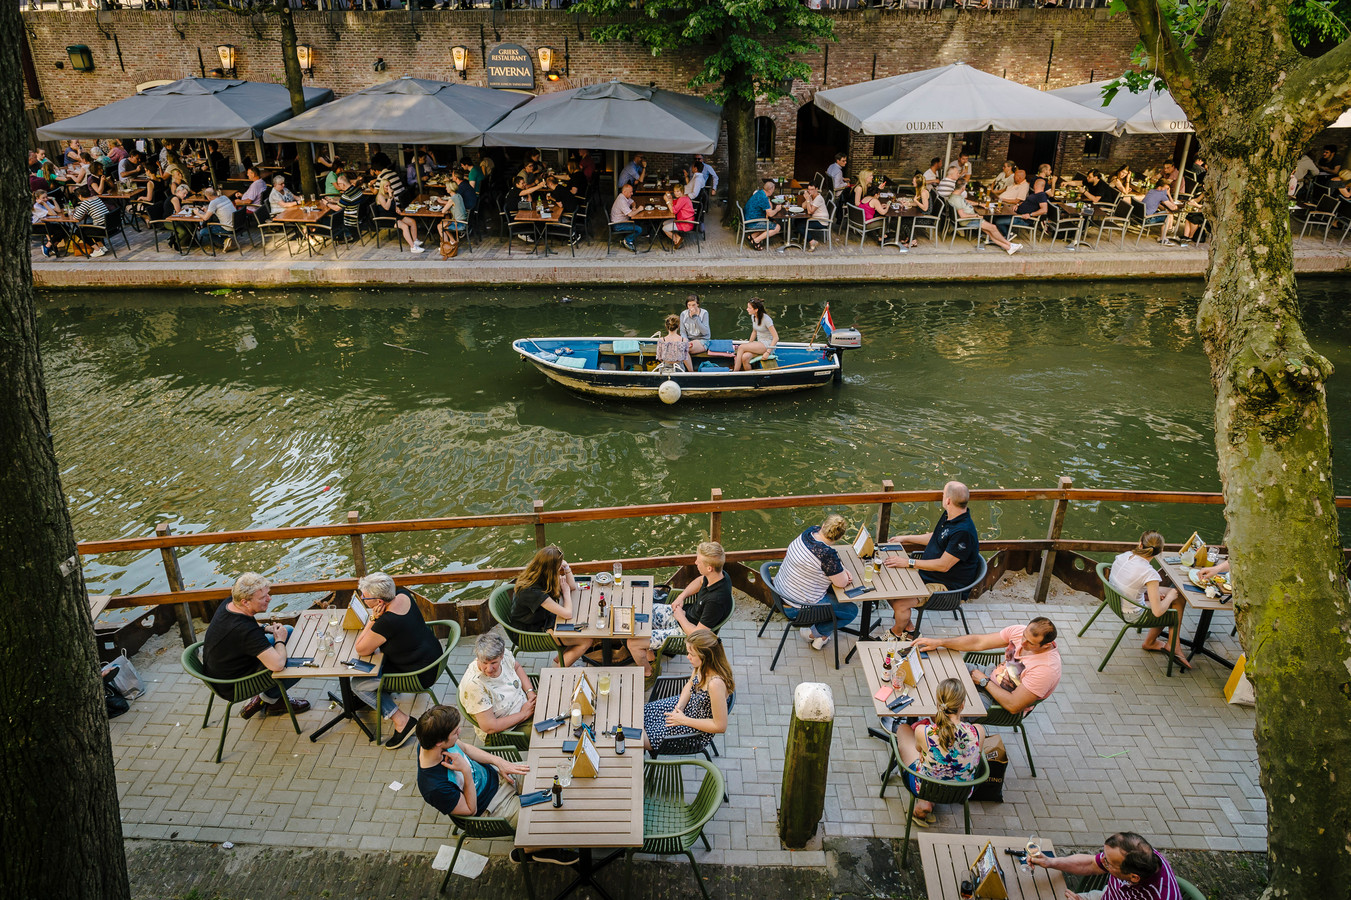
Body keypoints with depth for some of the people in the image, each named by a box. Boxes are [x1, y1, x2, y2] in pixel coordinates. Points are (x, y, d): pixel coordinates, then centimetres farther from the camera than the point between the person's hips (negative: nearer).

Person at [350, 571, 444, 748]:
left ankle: (401, 721, 0)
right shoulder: (403, 596, -8)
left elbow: (360, 650, -16)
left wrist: (372, 618, -18)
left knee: (357, 684, 2)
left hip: (421, 676, -9)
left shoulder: (387, 622, -31)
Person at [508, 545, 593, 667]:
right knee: (586, 641, -10)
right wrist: (566, 592, -14)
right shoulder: (532, 591, -35)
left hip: (543, 619, 9)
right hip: (532, 632, -9)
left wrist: (566, 568, -12)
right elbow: (567, 614, -31)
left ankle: (562, 657, 14)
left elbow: (572, 587, 6)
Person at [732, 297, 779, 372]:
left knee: (741, 347, -24)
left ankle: (735, 371, -16)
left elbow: (776, 338, -18)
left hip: (768, 344, -7)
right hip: (759, 343, 7)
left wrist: (768, 352, -22)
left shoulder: (766, 319, -18)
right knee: (745, 357, -26)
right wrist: (749, 345, 15)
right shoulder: (753, 317, 5)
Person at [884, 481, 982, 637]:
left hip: (945, 585, -10)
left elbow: (943, 565, -28)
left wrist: (908, 563, -25)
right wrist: (906, 539, 24)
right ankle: (907, 628, 18)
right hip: (926, 574, 10)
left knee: (899, 603, -22)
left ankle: (897, 633, 9)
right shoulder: (948, 516, 3)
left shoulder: (964, 531, -29)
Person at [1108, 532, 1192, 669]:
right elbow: (1157, 611, -25)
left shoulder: (1123, 556, -12)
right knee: (1179, 600, 11)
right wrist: (1170, 596, -6)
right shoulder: (1150, 574, -29)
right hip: (1132, 614, -6)